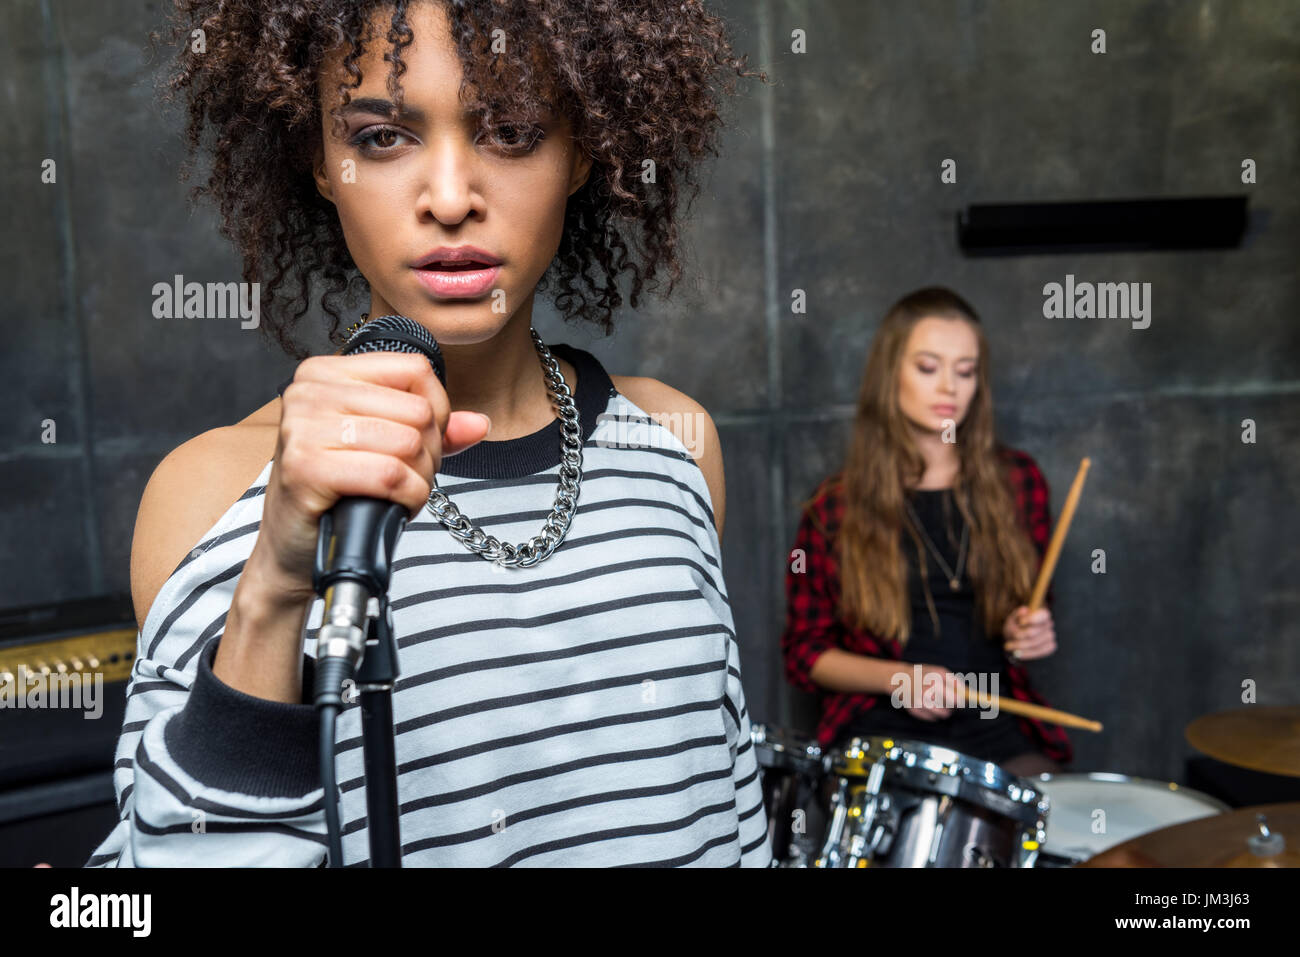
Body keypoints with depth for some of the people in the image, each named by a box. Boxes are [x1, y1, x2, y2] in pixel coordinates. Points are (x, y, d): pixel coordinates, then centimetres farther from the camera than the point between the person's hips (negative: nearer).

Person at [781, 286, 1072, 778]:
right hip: (883, 729, -2)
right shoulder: (838, 504, -2)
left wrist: (1032, 632, -4)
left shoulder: (1015, 480, 5)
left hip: (997, 721, 3)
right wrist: (896, 677, -11)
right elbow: (804, 652, 4)